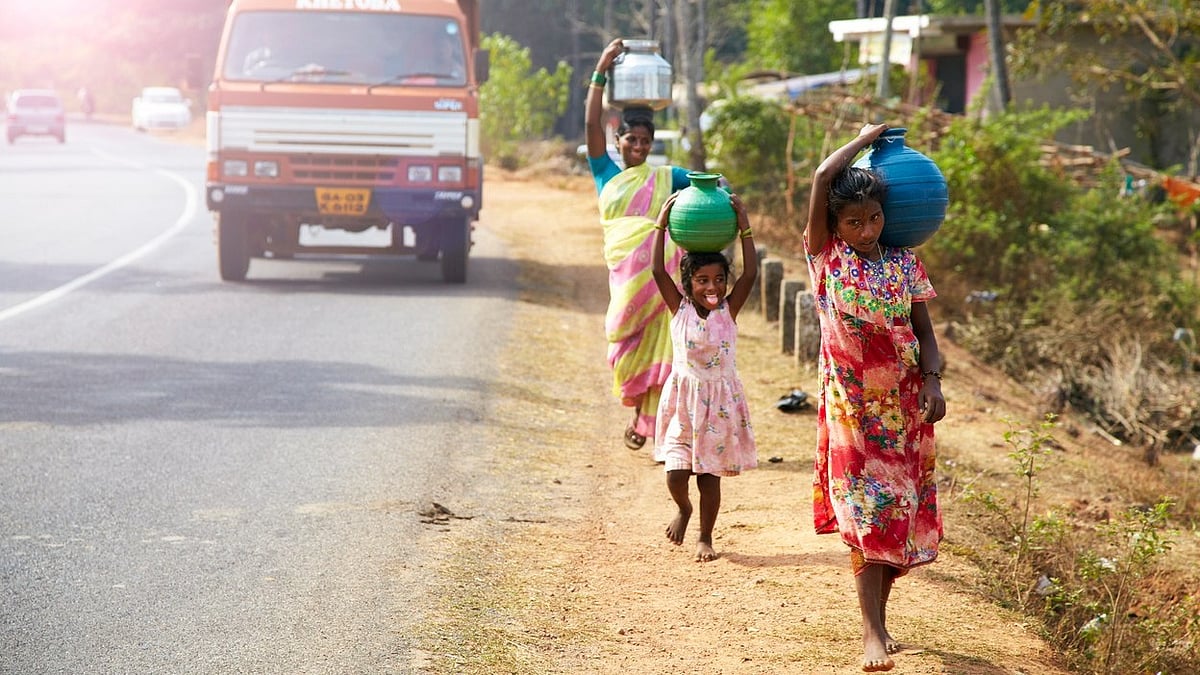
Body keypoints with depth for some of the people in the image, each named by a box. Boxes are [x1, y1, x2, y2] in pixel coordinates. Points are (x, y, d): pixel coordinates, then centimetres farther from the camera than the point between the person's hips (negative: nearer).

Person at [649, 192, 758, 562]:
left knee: (709, 475, 6)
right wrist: (662, 222, -16)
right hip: (684, 398, 0)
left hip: (720, 400, 0)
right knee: (676, 473, -5)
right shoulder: (680, 308, -4)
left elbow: (750, 274, -14)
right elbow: (657, 270, -13)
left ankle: (705, 537, 23)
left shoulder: (728, 310, -4)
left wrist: (744, 226, -18)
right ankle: (683, 509, 29)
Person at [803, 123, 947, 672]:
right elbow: (823, 177, -13)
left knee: (899, 516, 7)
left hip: (904, 406, 3)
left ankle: (878, 620, 22)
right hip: (851, 406, -3)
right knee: (867, 517, -10)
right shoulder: (826, 256, -3)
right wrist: (866, 137, 0)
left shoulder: (904, 264, 4)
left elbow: (924, 334, 4)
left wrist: (932, 382, -14)